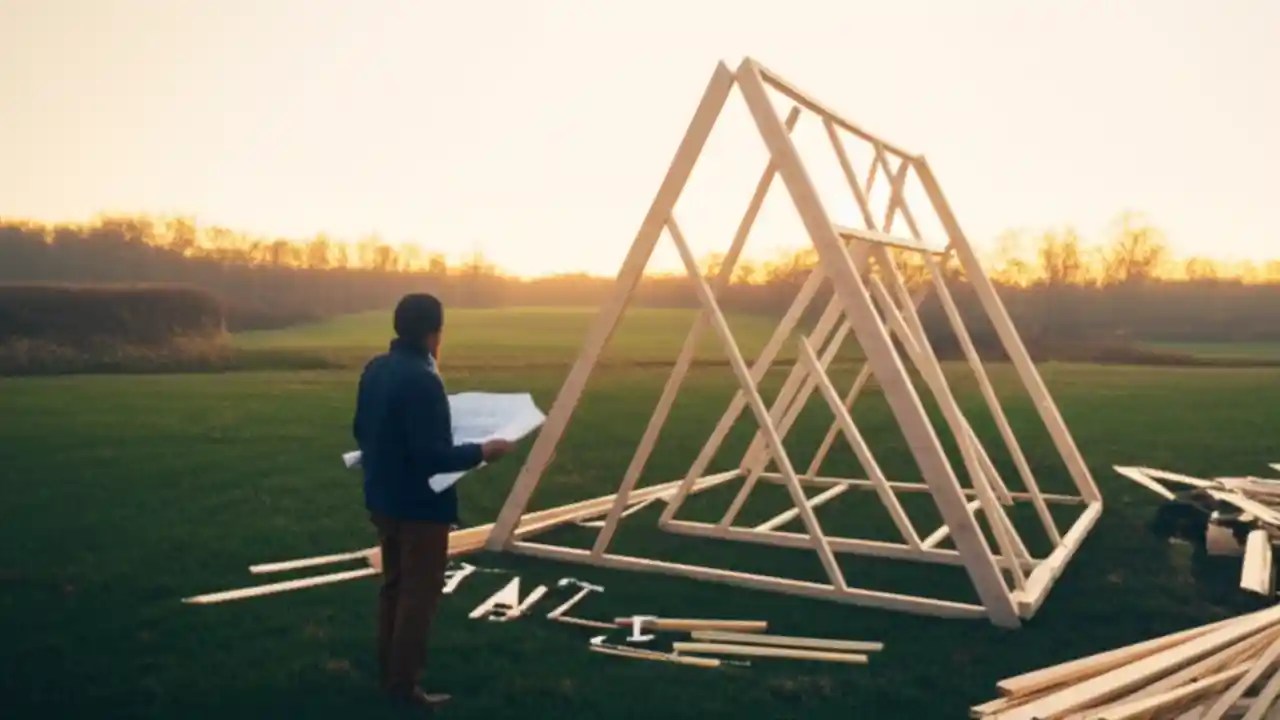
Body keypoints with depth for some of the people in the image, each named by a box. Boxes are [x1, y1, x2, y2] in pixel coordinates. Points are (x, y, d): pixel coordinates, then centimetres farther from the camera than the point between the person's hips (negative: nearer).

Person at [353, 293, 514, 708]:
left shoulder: (375, 369, 3)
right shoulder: (422, 380, -25)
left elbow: (361, 432, 13)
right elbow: (432, 455, -27)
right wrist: (480, 452, -15)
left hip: (383, 497, 9)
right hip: (420, 505, -9)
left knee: (394, 586, 20)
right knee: (419, 595, 4)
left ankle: (389, 671, 32)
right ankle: (404, 684, 12)